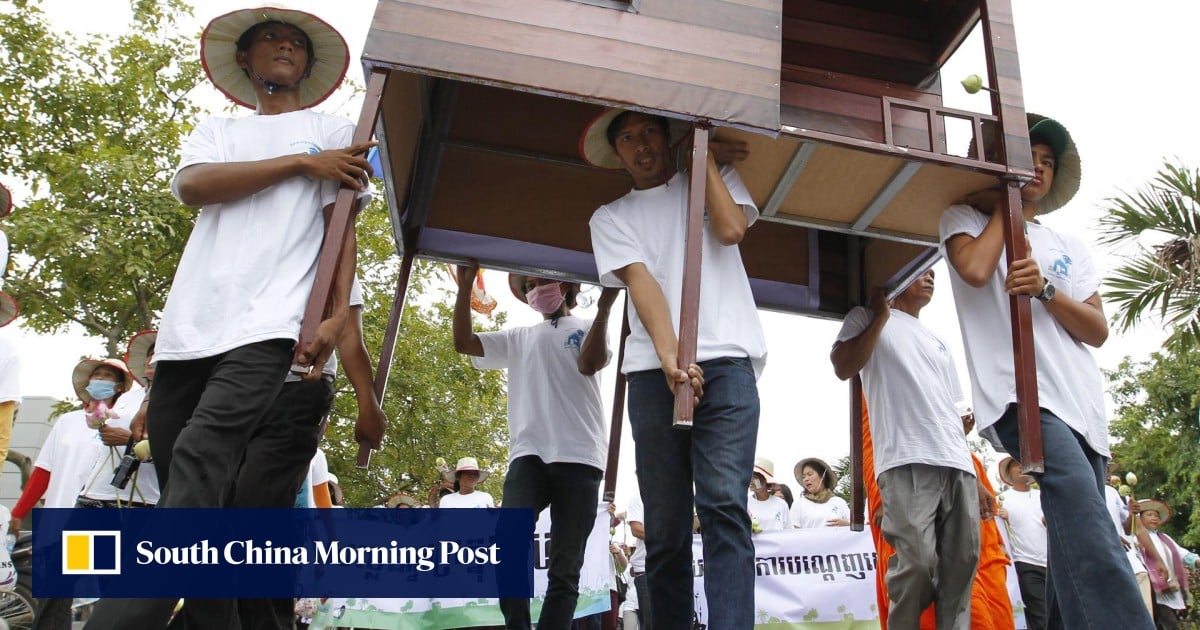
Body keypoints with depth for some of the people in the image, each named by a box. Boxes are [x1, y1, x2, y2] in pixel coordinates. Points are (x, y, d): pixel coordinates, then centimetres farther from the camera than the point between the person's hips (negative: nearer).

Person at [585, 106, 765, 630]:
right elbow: (641, 283, 0)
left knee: (723, 506, -15)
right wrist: (669, 359, -15)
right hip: (654, 371, 1)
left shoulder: (717, 180, 22)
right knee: (665, 527, 0)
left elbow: (730, 229, -1)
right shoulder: (610, 217, 18)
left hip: (727, 361, -1)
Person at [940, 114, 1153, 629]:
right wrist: (1002, 205, 5)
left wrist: (1046, 288, -9)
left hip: (1082, 404, 6)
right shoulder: (965, 218, 12)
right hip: (1021, 395, -6)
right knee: (1085, 519, -27)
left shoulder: (1070, 249, 23)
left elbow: (1098, 331, 11)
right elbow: (975, 270, -11)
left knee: (1078, 536, 5)